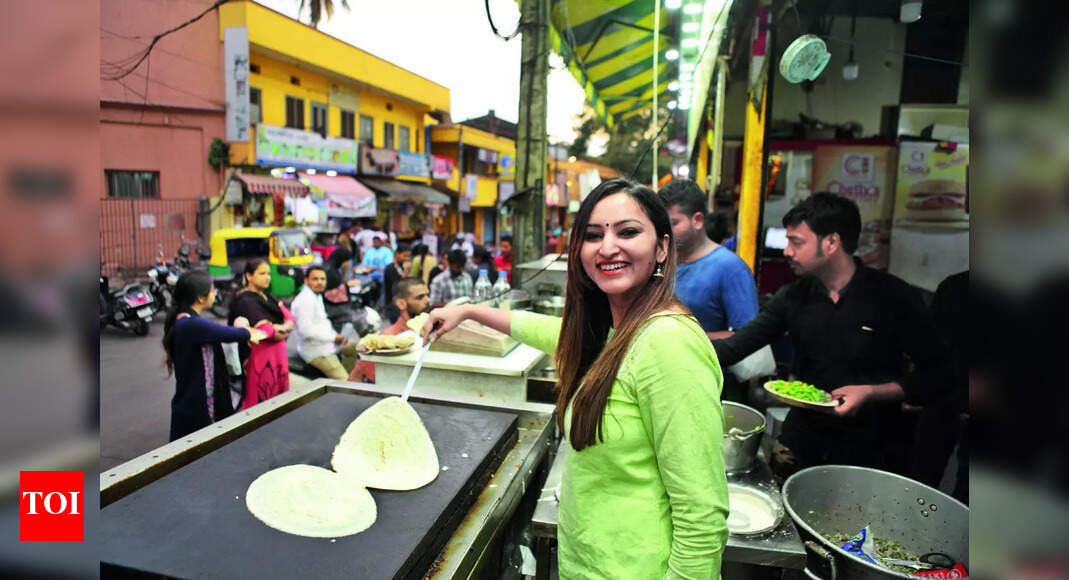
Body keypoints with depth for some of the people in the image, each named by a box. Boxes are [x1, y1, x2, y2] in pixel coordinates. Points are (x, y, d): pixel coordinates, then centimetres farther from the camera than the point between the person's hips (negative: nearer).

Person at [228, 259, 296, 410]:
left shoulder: (268, 297, 15)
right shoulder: (245, 300, -11)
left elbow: (290, 319, 7)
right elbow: (266, 329, -21)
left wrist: (283, 327, -14)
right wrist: (283, 331, -4)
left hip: (278, 355, 8)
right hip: (260, 356, -8)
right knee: (262, 402, -4)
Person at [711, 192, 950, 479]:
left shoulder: (895, 297, -12)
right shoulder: (794, 296, -1)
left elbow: (936, 373, -9)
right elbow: (736, 346, -5)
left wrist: (871, 393, -22)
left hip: (872, 445, -3)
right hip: (803, 439, 3)